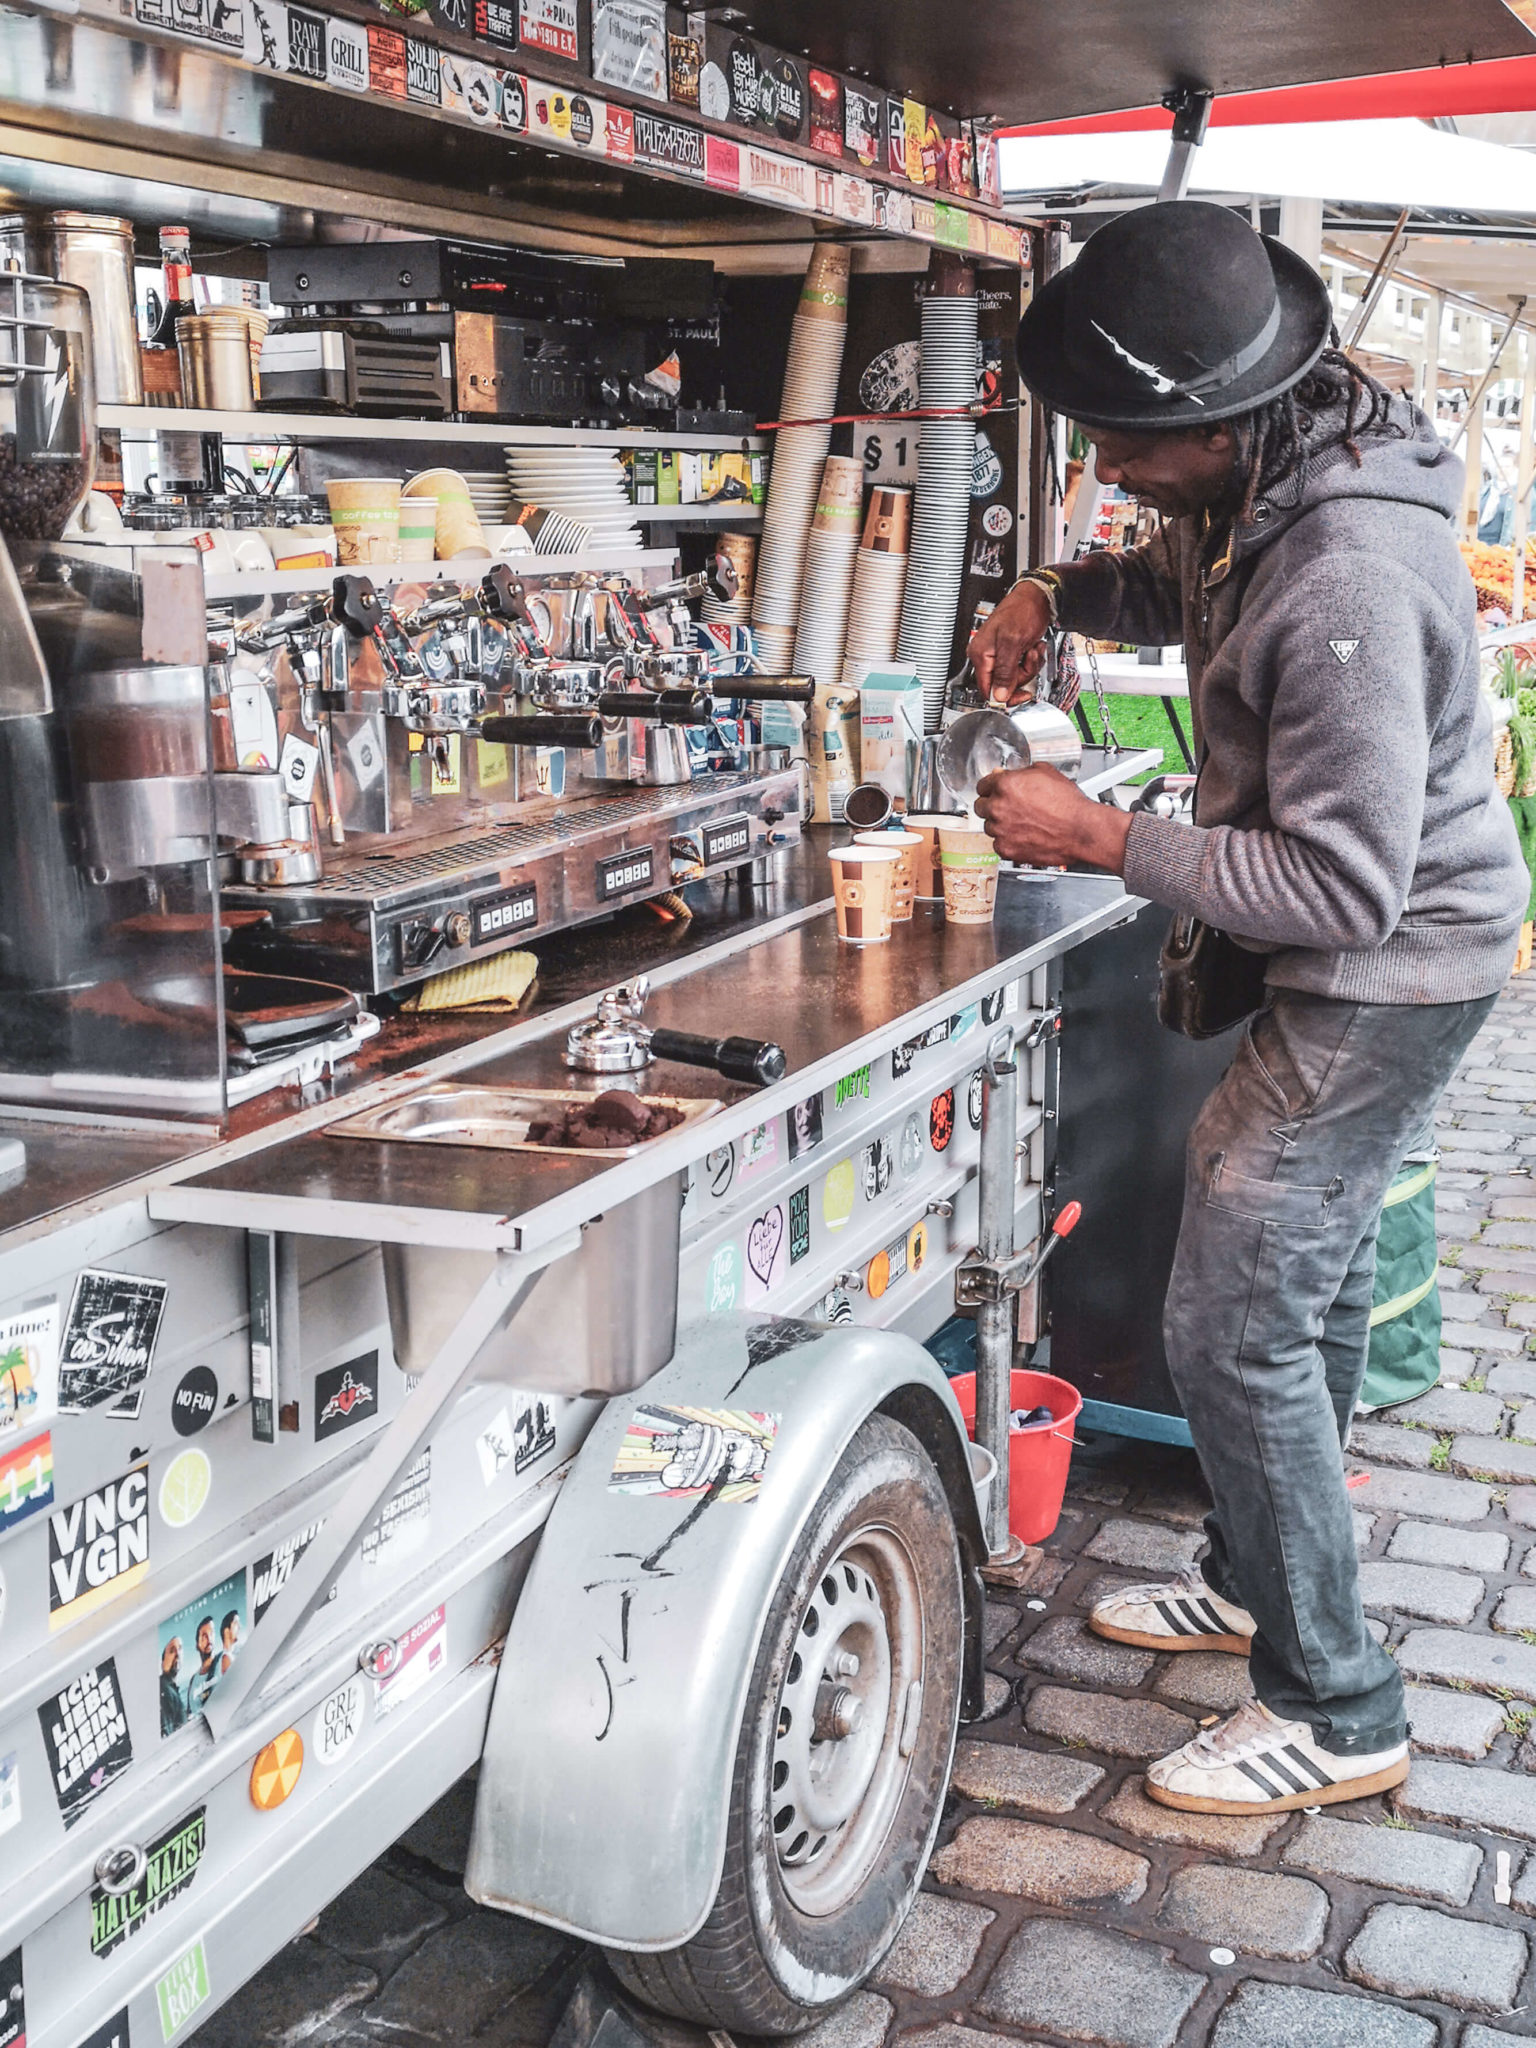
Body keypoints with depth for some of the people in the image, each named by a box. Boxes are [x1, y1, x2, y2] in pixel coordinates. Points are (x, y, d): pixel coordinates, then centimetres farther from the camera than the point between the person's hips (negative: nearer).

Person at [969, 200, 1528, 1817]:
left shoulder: (1349, 586, -32)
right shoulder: (1262, 490, -1)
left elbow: (1343, 886, -30)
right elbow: (1186, 587, 23)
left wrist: (1102, 839, -24)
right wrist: (1057, 594, 3)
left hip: (1379, 983, -10)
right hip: (1363, 969, 10)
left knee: (1232, 1329, -7)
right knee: (1309, 1282, 21)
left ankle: (1334, 1713, 8)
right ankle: (1256, 1581, 40)